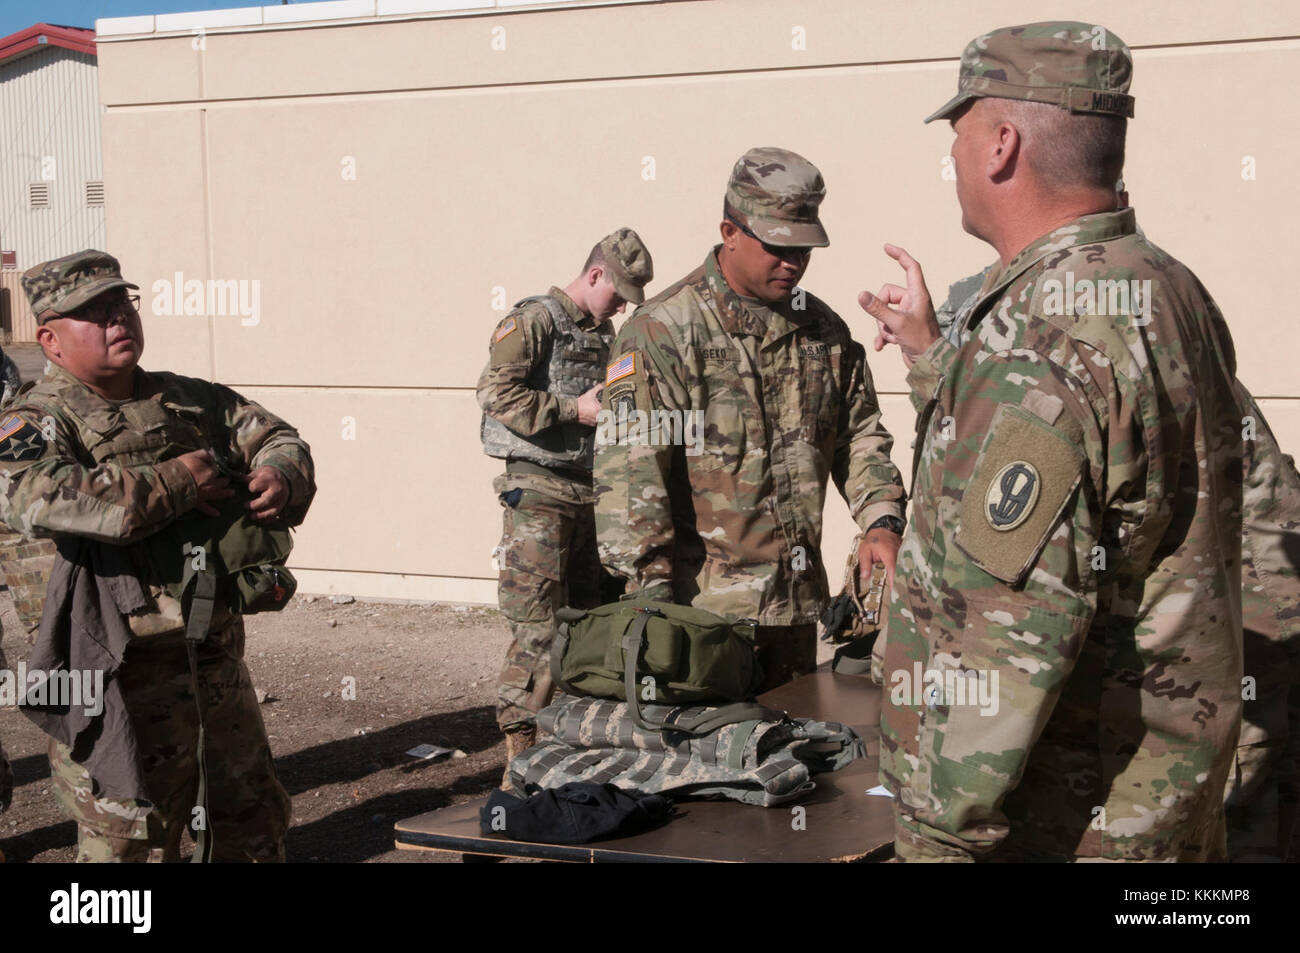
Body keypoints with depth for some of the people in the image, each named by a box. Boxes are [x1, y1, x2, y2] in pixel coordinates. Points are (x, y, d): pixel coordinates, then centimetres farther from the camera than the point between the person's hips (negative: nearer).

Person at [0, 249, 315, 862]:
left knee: (253, 828, 19)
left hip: (218, 660, 7)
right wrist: (174, 483, -24)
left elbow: (274, 437, 16)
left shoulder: (191, 401, 10)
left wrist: (281, 477, -10)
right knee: (133, 842, 3)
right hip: (123, 682, -6)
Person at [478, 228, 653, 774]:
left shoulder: (602, 332, 19)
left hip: (589, 493, 9)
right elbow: (496, 391, -18)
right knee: (538, 632, -10)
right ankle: (521, 759, -4)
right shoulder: (534, 319, -7)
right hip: (539, 493, -8)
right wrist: (576, 410, -16)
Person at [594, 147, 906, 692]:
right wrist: (652, 585, -23)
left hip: (798, 600, 6)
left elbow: (860, 436, 21)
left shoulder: (825, 330, 12)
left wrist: (881, 520, 2)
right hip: (702, 604, -6)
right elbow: (629, 459, -16)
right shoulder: (664, 330, -9)